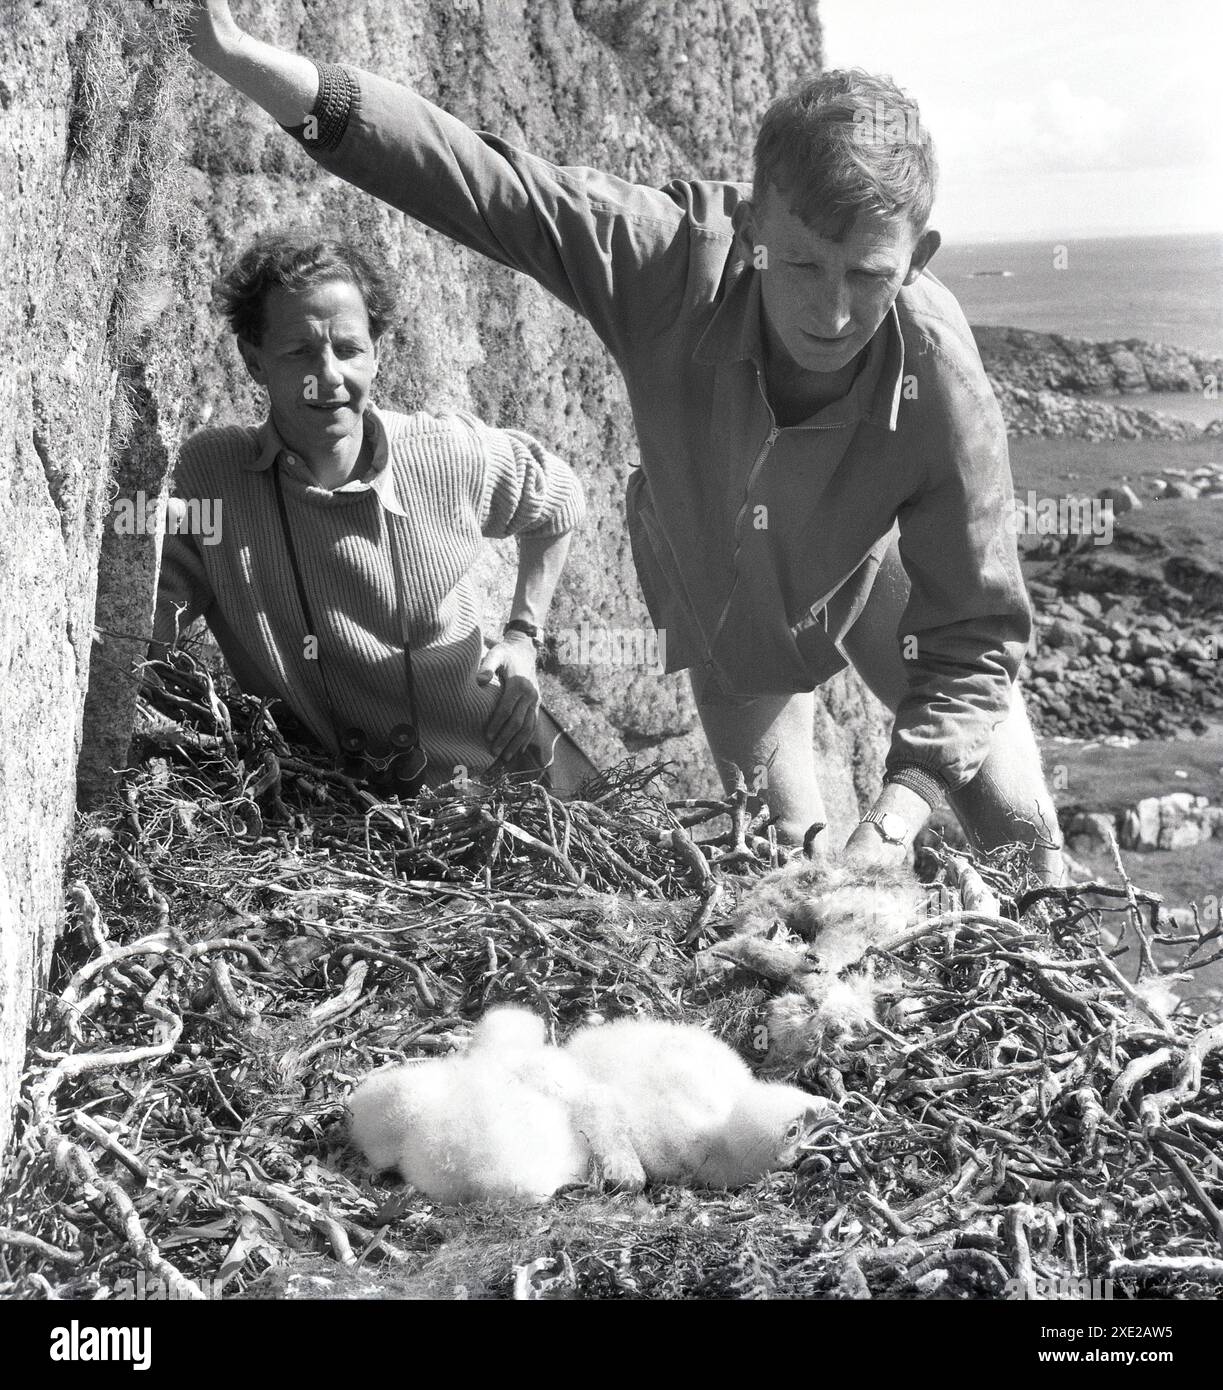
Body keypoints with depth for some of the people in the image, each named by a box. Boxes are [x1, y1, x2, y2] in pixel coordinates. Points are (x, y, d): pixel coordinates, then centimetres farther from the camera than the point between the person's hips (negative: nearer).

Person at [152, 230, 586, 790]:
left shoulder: (451, 457, -7)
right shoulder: (207, 471, -10)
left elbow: (560, 503, 13)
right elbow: (140, 633, -18)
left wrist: (522, 637, 5)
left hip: (484, 780, 0)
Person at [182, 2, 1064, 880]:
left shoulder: (945, 387, -40)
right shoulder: (678, 262, -39)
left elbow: (974, 638, -34)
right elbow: (486, 184, -40)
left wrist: (892, 825, -45)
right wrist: (267, 73, -52)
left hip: (872, 579, -1)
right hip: (719, 606, 1)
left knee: (1010, 820, 9)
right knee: (780, 845, 16)